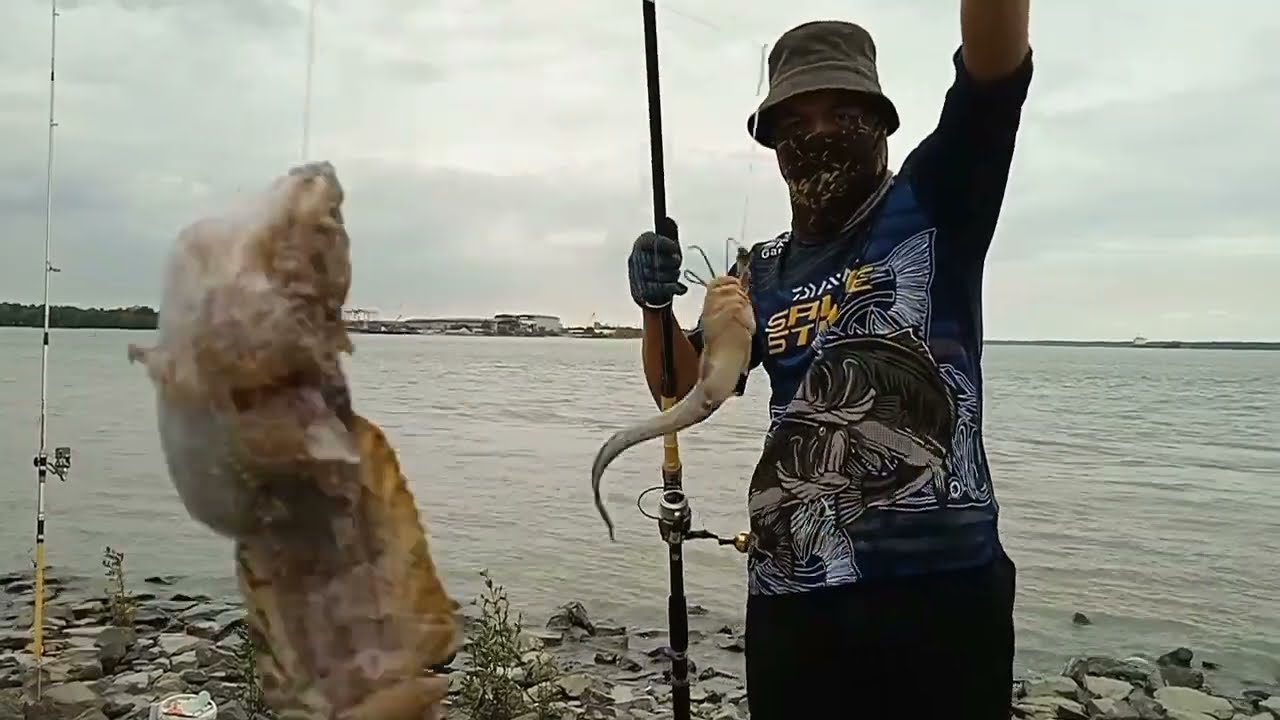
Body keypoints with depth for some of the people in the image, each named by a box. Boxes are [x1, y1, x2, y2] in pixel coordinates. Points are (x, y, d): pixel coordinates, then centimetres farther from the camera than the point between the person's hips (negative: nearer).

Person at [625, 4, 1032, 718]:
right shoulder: (761, 272, 11)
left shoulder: (933, 205, 2)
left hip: (942, 582, -3)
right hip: (793, 596, 4)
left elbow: (994, 69, -12)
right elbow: (683, 390, 14)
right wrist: (657, 305, -4)